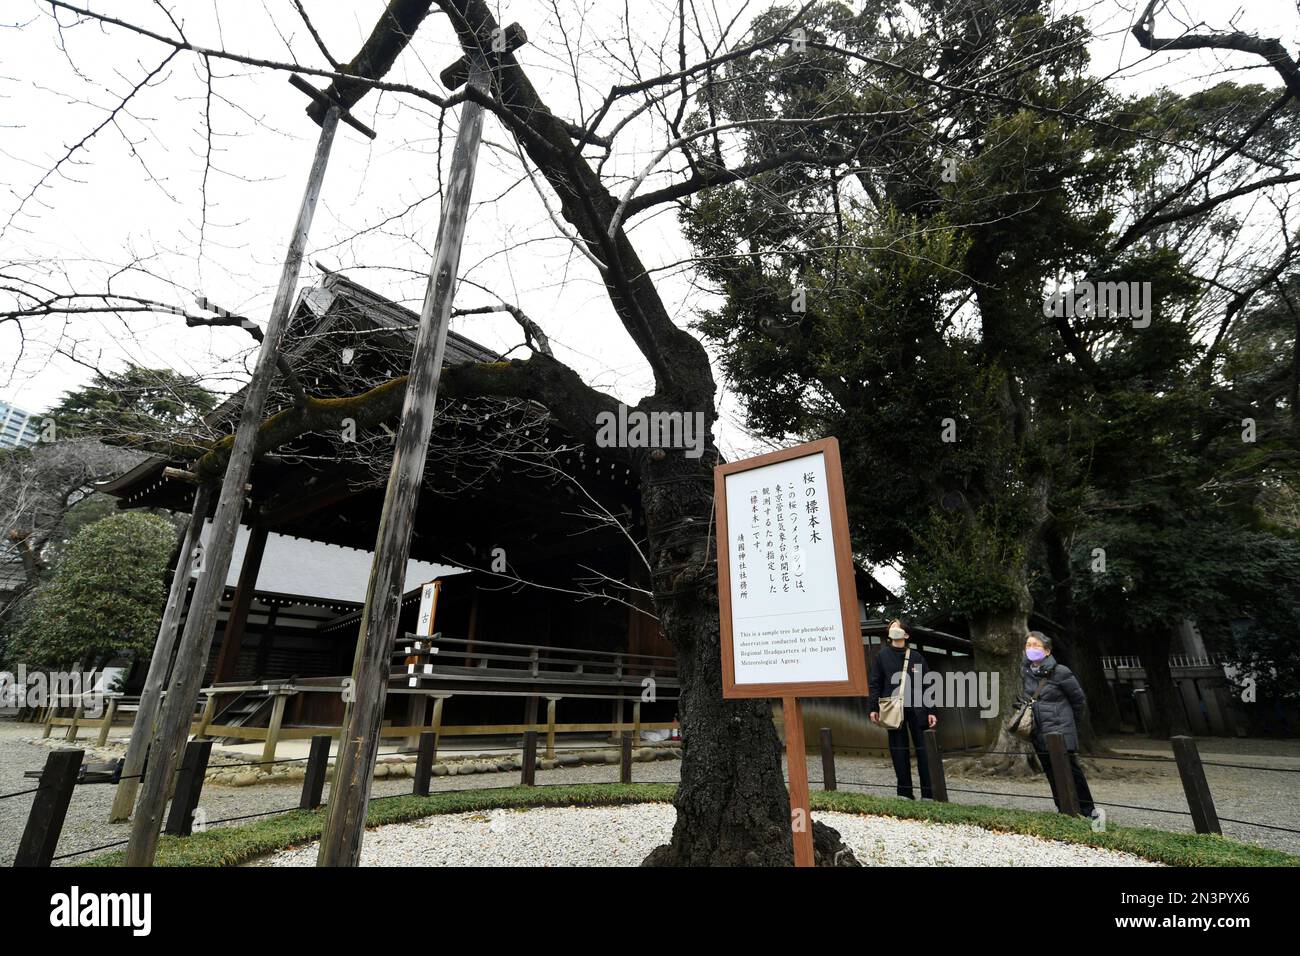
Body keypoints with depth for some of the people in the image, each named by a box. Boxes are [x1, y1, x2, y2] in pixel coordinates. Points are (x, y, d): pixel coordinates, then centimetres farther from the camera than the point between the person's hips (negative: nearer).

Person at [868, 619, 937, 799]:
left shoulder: (916, 657, 5)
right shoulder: (882, 656, 4)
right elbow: (874, 683, 3)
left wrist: (931, 711, 0)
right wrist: (873, 708, -3)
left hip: (916, 708, 0)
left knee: (923, 749, 0)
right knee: (899, 750, 4)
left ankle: (928, 792, 8)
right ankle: (905, 792, 13)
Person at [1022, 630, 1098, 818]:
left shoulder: (1060, 672, -12)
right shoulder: (1025, 672, 4)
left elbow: (1079, 700, 0)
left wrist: (1073, 723, 9)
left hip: (1060, 732, -5)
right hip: (1039, 734, 6)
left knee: (1071, 770, 0)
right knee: (1052, 774, 12)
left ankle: (1088, 810, 17)